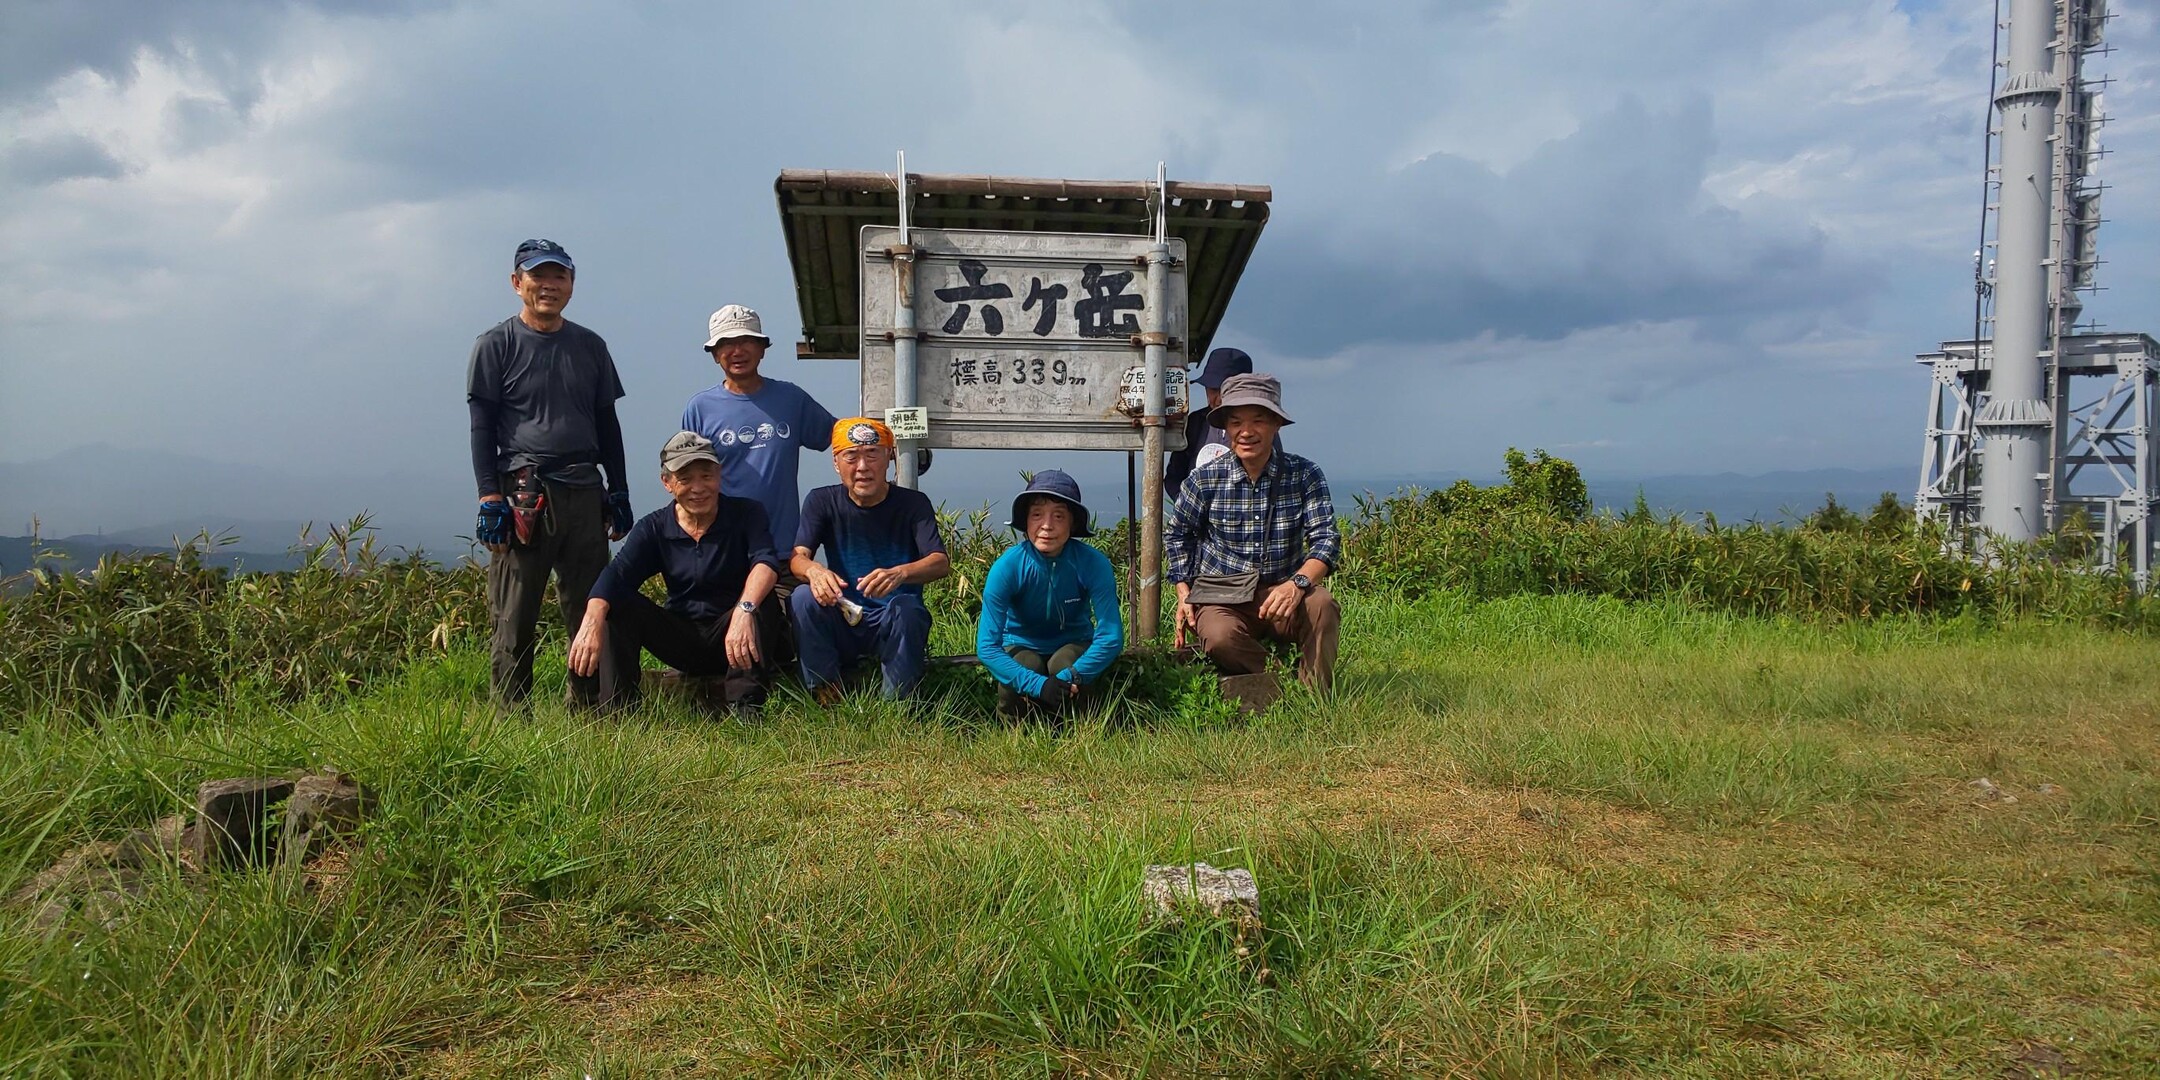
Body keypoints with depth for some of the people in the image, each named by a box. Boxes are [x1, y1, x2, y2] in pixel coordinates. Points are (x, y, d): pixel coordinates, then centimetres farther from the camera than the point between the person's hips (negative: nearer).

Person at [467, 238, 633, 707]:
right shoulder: (496, 345, 3)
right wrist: (490, 499, -10)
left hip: (585, 494, 4)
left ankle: (587, 714, 14)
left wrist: (619, 492, 13)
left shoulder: (590, 346, 15)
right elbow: (481, 427, -1)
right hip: (523, 496, -4)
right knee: (515, 619, -3)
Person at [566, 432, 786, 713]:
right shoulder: (653, 528, -1)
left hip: (732, 640, -2)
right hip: (681, 640, 3)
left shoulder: (746, 513, -7)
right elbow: (617, 574, -16)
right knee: (617, 605, -17)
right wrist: (593, 619, -39)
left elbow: (765, 561, -25)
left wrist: (745, 610, -47)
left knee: (764, 603, -32)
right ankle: (618, 710, -18)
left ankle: (744, 710, -32)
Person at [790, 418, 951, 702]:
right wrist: (814, 570, -39)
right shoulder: (822, 502, 1)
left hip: (894, 624, -1)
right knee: (803, 598, -27)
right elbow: (798, 557, -12)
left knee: (905, 608, -34)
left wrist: (900, 573, -42)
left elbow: (941, 562, -19)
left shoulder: (913, 503, -5)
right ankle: (827, 697, -14)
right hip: (842, 621, 2)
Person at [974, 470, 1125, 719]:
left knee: (1064, 667, -32)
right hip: (1022, 647, 0)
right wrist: (1038, 684, -41)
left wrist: (1070, 677, -38)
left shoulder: (1093, 564, -25)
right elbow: (986, 647, -28)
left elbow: (1111, 636, -24)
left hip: (1073, 644, 1)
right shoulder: (1007, 567, -26)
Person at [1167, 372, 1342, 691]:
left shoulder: (1304, 475, -4)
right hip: (1220, 596, 0)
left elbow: (1326, 538, -8)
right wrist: (1183, 595, 5)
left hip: (1282, 592, 1)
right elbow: (1178, 535, 14)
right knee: (1220, 636, -35)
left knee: (1321, 604, -32)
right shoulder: (1205, 479, -2)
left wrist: (1298, 582, -28)